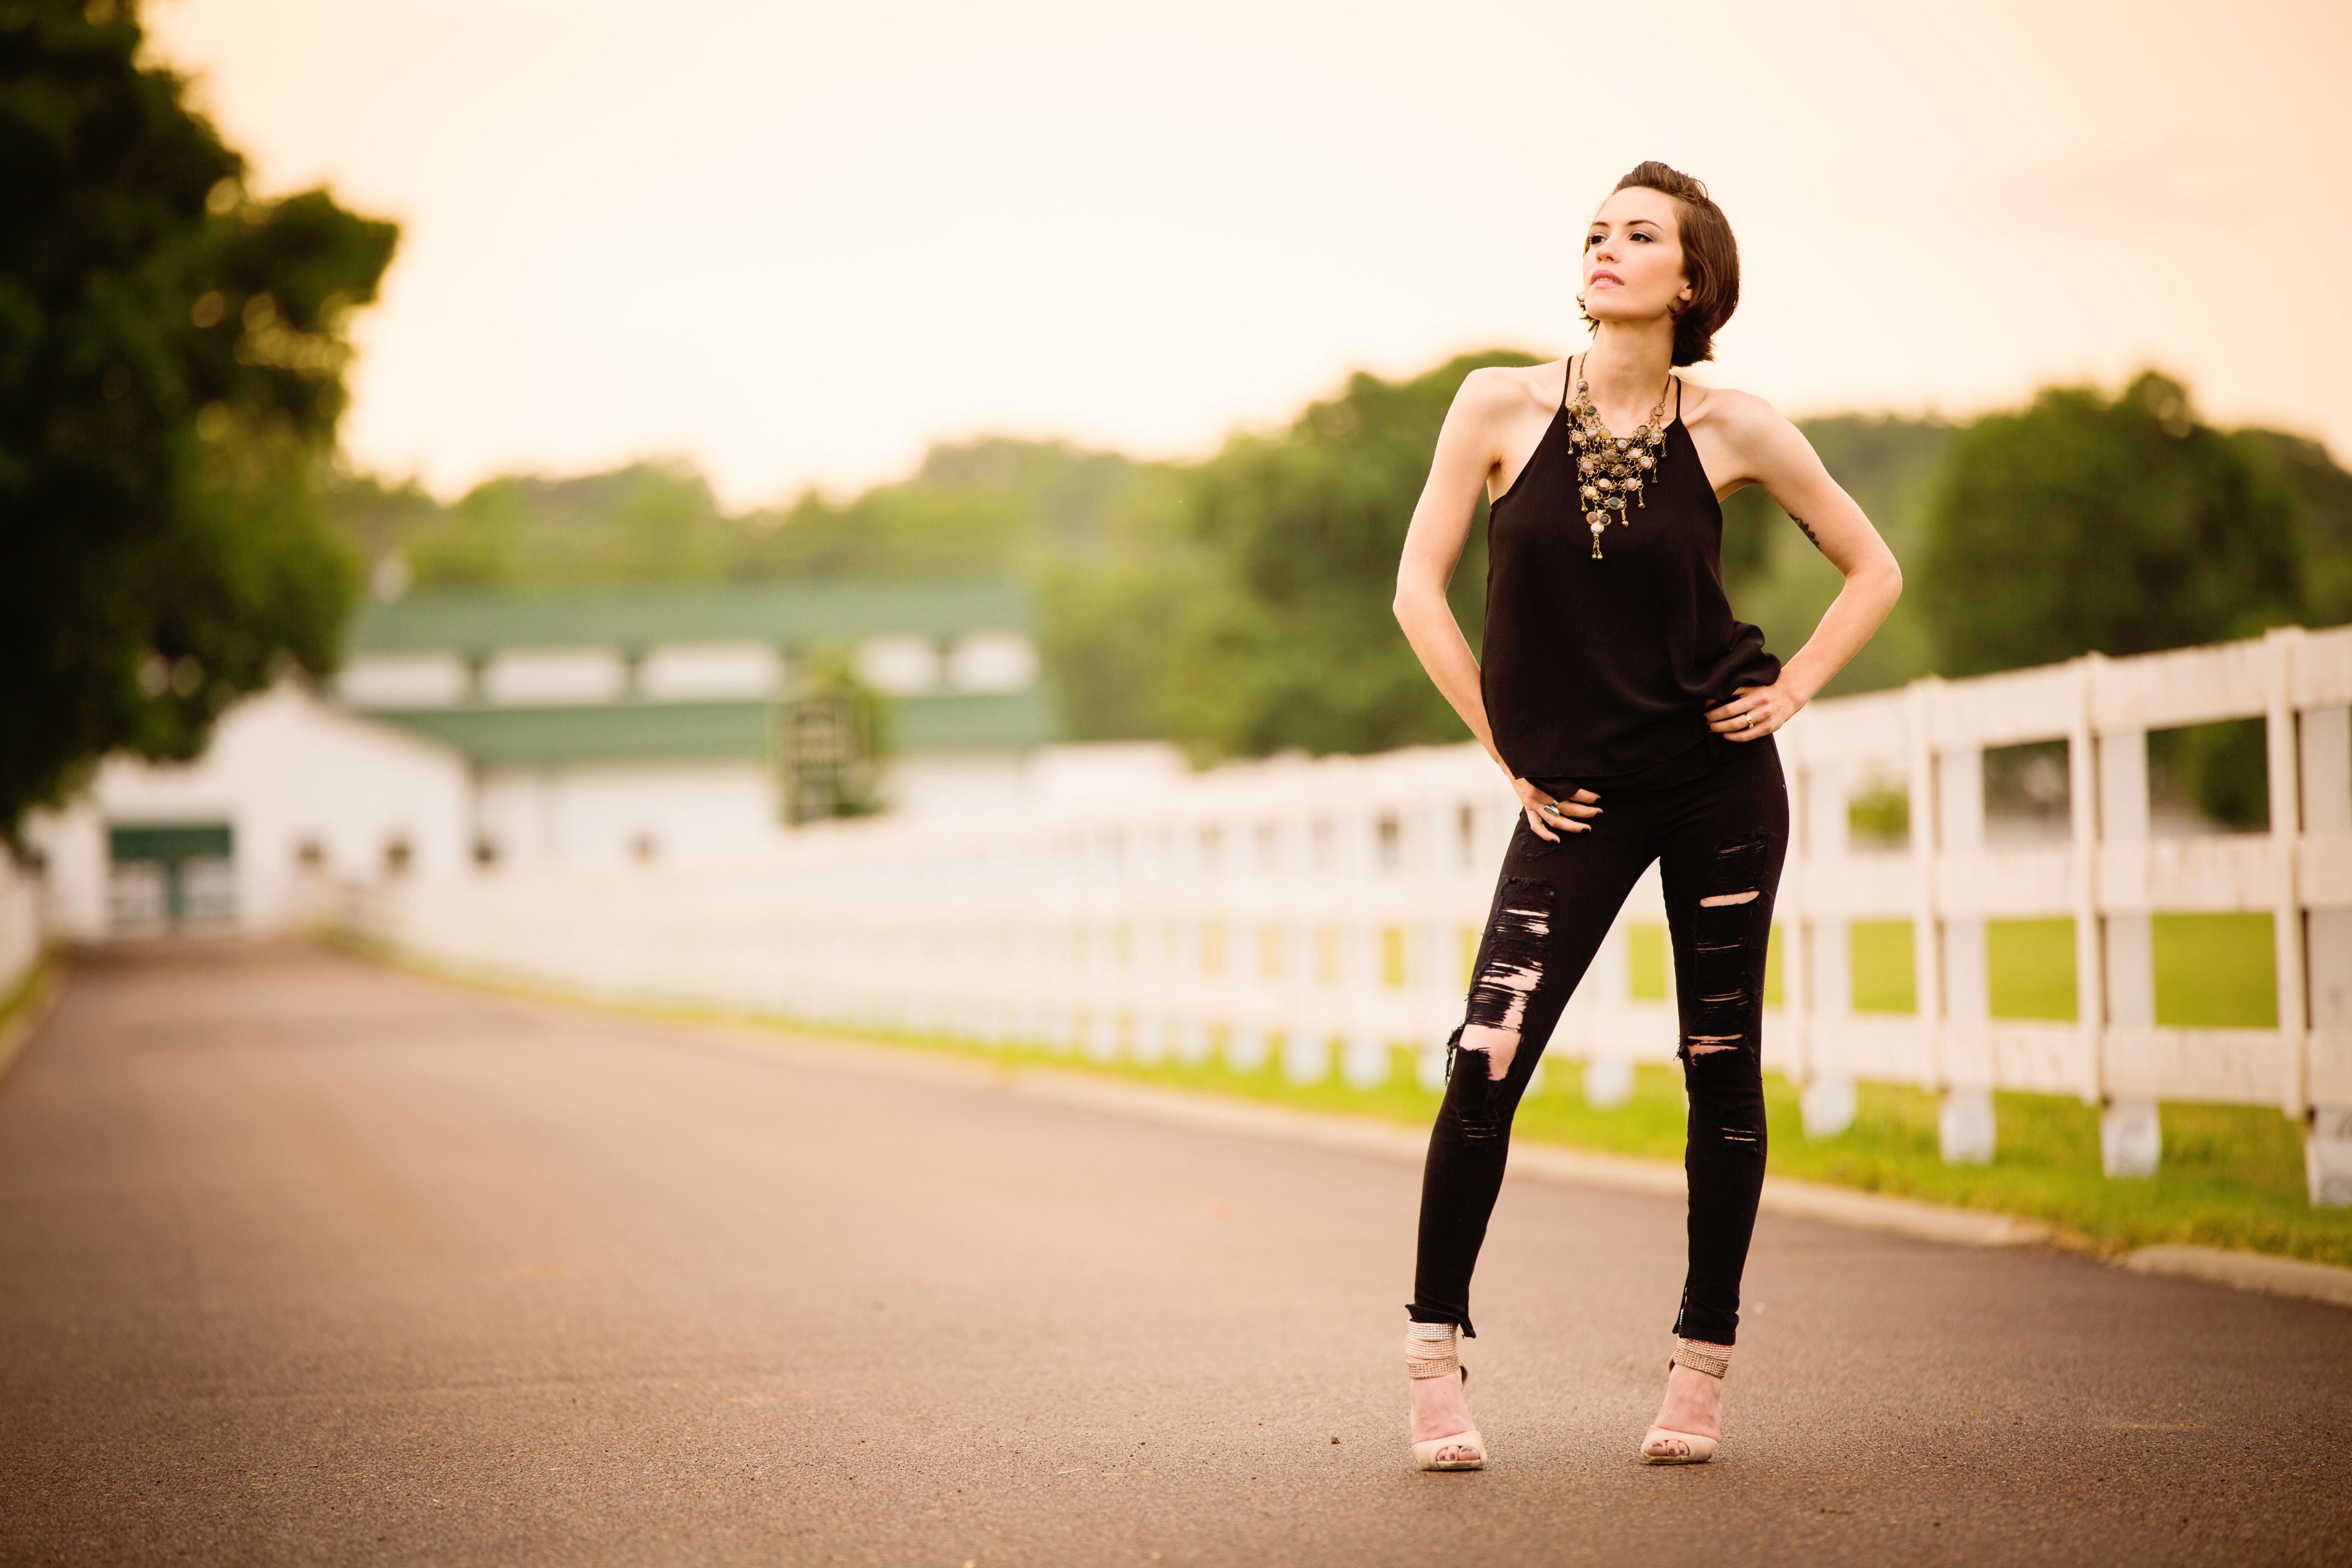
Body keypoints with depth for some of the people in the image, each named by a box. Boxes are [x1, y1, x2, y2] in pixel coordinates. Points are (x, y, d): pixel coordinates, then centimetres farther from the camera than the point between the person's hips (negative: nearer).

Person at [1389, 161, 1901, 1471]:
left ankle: (1705, 1360, 17)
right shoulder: (1504, 407, -4)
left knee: (1722, 1066, 5)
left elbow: (1874, 571, 10)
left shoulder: (1733, 430, -3)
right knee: (1486, 1063, -10)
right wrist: (1506, 746, 1)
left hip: (1720, 783, 0)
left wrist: (1792, 689, 0)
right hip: (1578, 791, 0)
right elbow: (1419, 591, 2)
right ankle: (1437, 1352, 3)